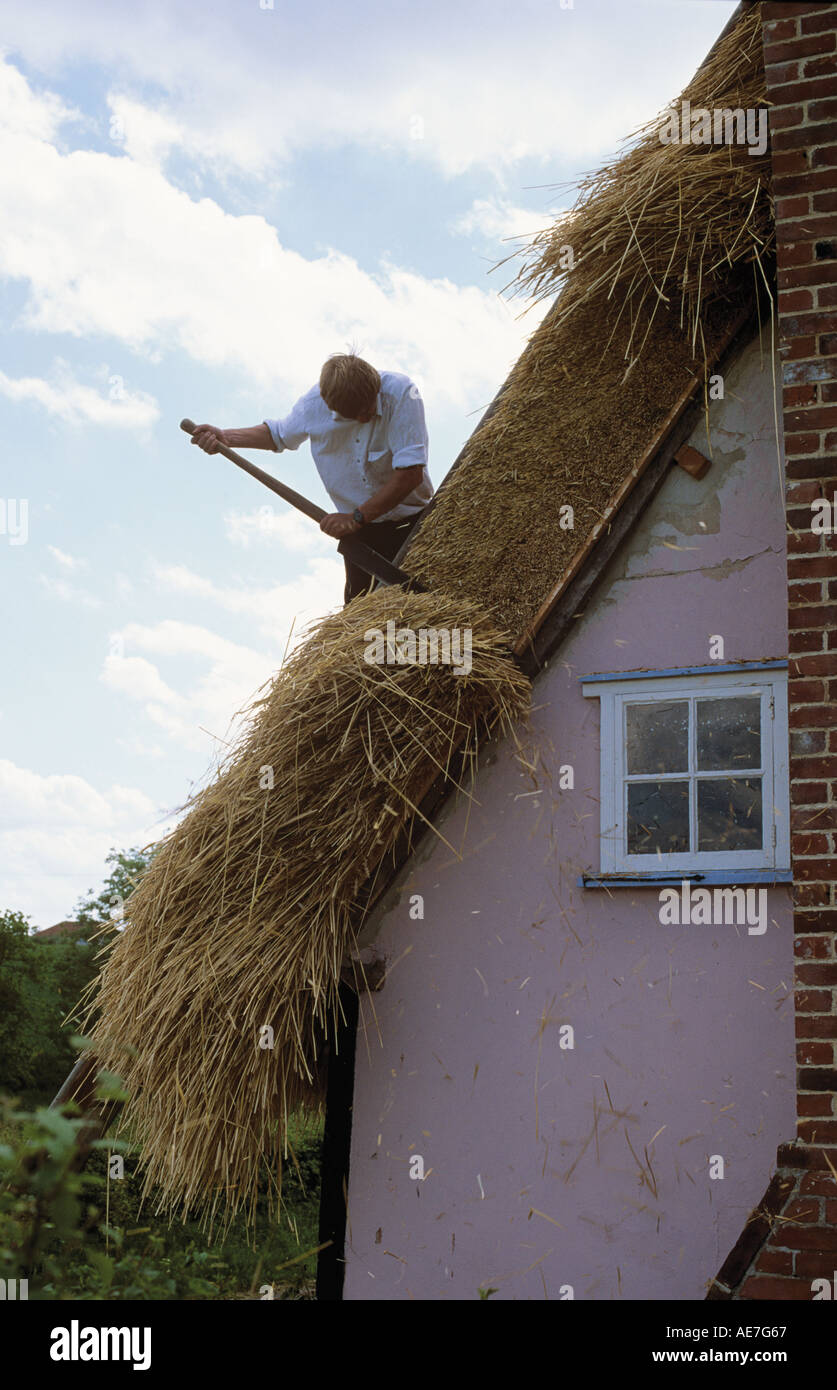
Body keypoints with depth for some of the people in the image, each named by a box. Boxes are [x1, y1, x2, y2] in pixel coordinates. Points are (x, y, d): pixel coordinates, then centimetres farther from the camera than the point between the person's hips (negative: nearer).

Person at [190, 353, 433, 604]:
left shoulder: (400, 393, -24)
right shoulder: (315, 402, -10)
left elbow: (410, 474, -27)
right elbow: (280, 434, 14)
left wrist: (357, 517, -25)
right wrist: (225, 438, 1)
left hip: (410, 526, -3)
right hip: (358, 530, 3)